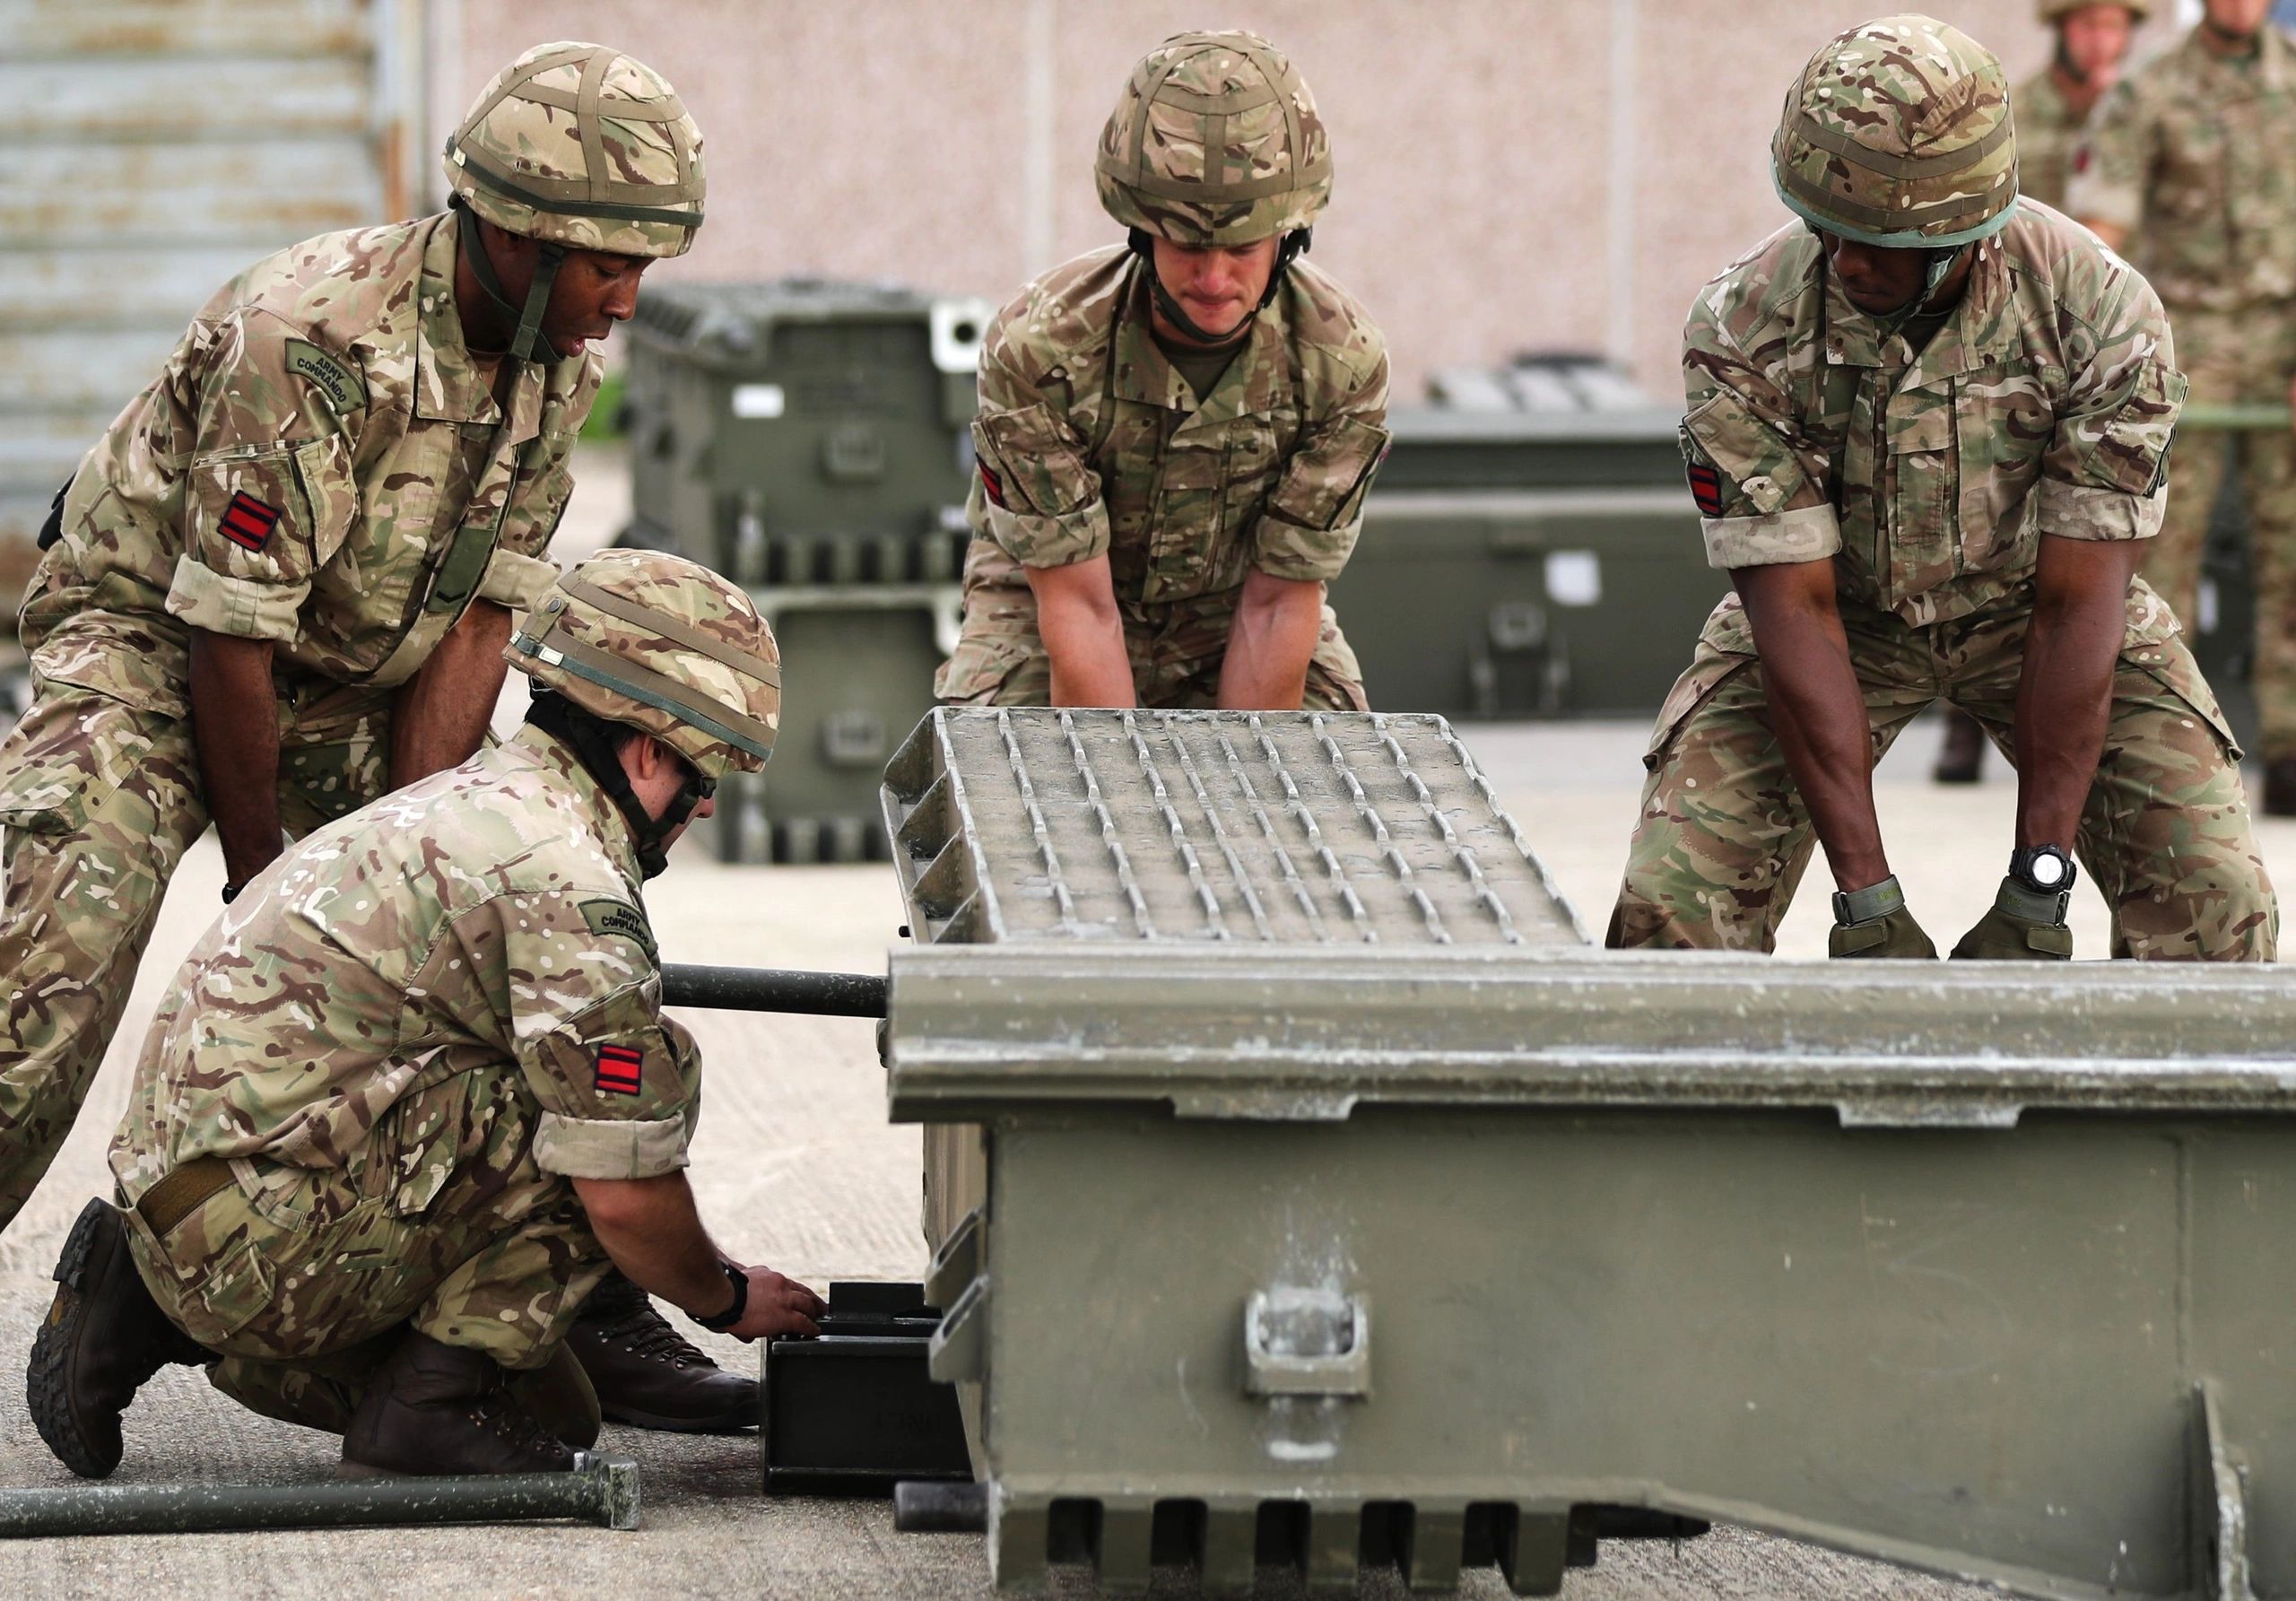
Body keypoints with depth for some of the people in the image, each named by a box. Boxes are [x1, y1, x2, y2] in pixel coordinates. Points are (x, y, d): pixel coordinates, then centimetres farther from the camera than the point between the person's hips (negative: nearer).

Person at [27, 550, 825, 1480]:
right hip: (280, 1242, -10)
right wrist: (726, 1298, 7)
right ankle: (439, 1396, -7)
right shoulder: (570, 881, -14)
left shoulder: (478, 802, 18)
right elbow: (627, 1197, -13)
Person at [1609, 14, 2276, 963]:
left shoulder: (2099, 313, -30)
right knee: (1674, 906, -17)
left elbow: (2075, 607, -27)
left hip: (2029, 599, 0)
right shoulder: (1742, 329, -29)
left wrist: (2034, 893, -29)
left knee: (2216, 909, -15)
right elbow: (1796, 611, -27)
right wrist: (1867, 900, -30)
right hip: (1842, 608, 0)